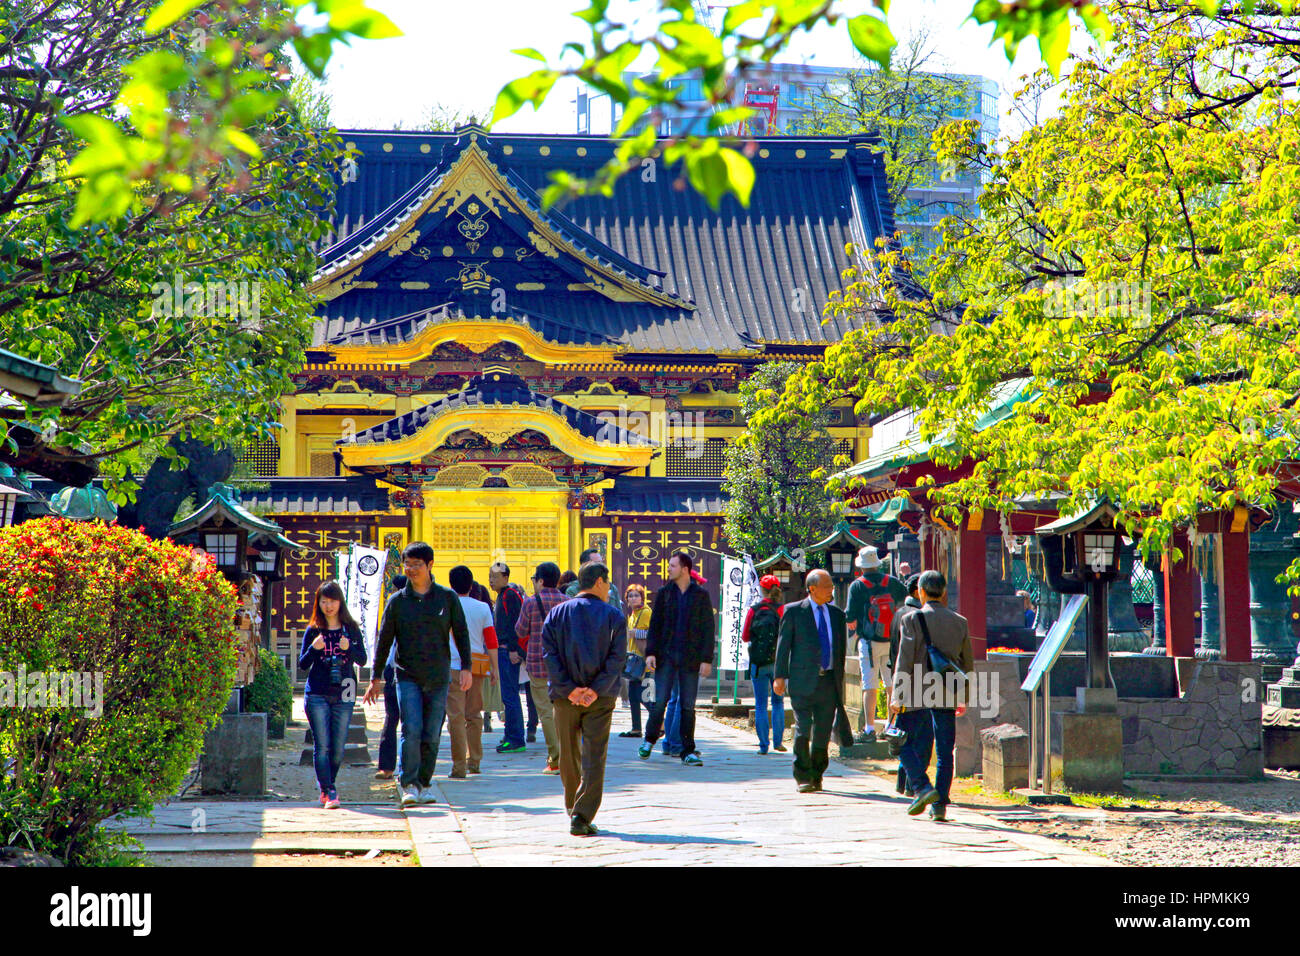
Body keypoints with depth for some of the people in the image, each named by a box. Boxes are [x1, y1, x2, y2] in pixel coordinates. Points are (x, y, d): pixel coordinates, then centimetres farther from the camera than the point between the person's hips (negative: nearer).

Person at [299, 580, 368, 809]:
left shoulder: (351, 629, 7)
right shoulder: (313, 631, 5)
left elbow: (362, 659, 3)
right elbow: (303, 664, 4)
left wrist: (349, 648, -16)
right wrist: (314, 648, -15)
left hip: (343, 695, 1)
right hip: (317, 695, -1)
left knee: (338, 748, 2)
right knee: (322, 745, -8)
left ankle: (326, 788, 20)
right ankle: (329, 792, -9)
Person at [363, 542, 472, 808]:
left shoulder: (448, 597, 3)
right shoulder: (397, 601, 3)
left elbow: (461, 633, 7)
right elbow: (384, 640, 8)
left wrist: (466, 668, -2)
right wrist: (376, 678, 8)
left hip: (439, 677, 1)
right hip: (407, 676, -1)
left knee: (432, 735, 3)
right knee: (411, 730, -13)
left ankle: (424, 784, 15)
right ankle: (408, 784, -8)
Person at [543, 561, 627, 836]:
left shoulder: (557, 614, 6)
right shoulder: (614, 616, 0)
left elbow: (549, 655, -4)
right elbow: (617, 657, -11)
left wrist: (569, 689, -8)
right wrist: (597, 690, -12)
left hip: (565, 697, 2)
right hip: (601, 699, -2)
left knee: (569, 757, 16)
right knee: (594, 757, -2)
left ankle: (573, 810, 29)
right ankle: (582, 816, -12)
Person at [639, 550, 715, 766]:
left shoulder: (701, 595, 2)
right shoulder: (663, 593, 7)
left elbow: (708, 629, 2)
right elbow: (655, 625, 8)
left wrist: (707, 659, -5)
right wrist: (650, 652, -2)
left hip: (690, 659, -1)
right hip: (666, 655, 1)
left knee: (688, 706, 2)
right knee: (660, 702, -3)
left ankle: (688, 751, 8)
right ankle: (649, 740, 16)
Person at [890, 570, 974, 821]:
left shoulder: (912, 619, -6)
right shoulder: (959, 622, 7)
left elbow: (904, 660, -9)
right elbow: (968, 664, 12)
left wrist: (897, 696, -6)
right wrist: (963, 697, 22)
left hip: (916, 692, -4)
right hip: (947, 695, 4)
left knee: (903, 743, 8)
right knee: (944, 751, 7)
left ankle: (923, 788, -9)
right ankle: (939, 805, 5)